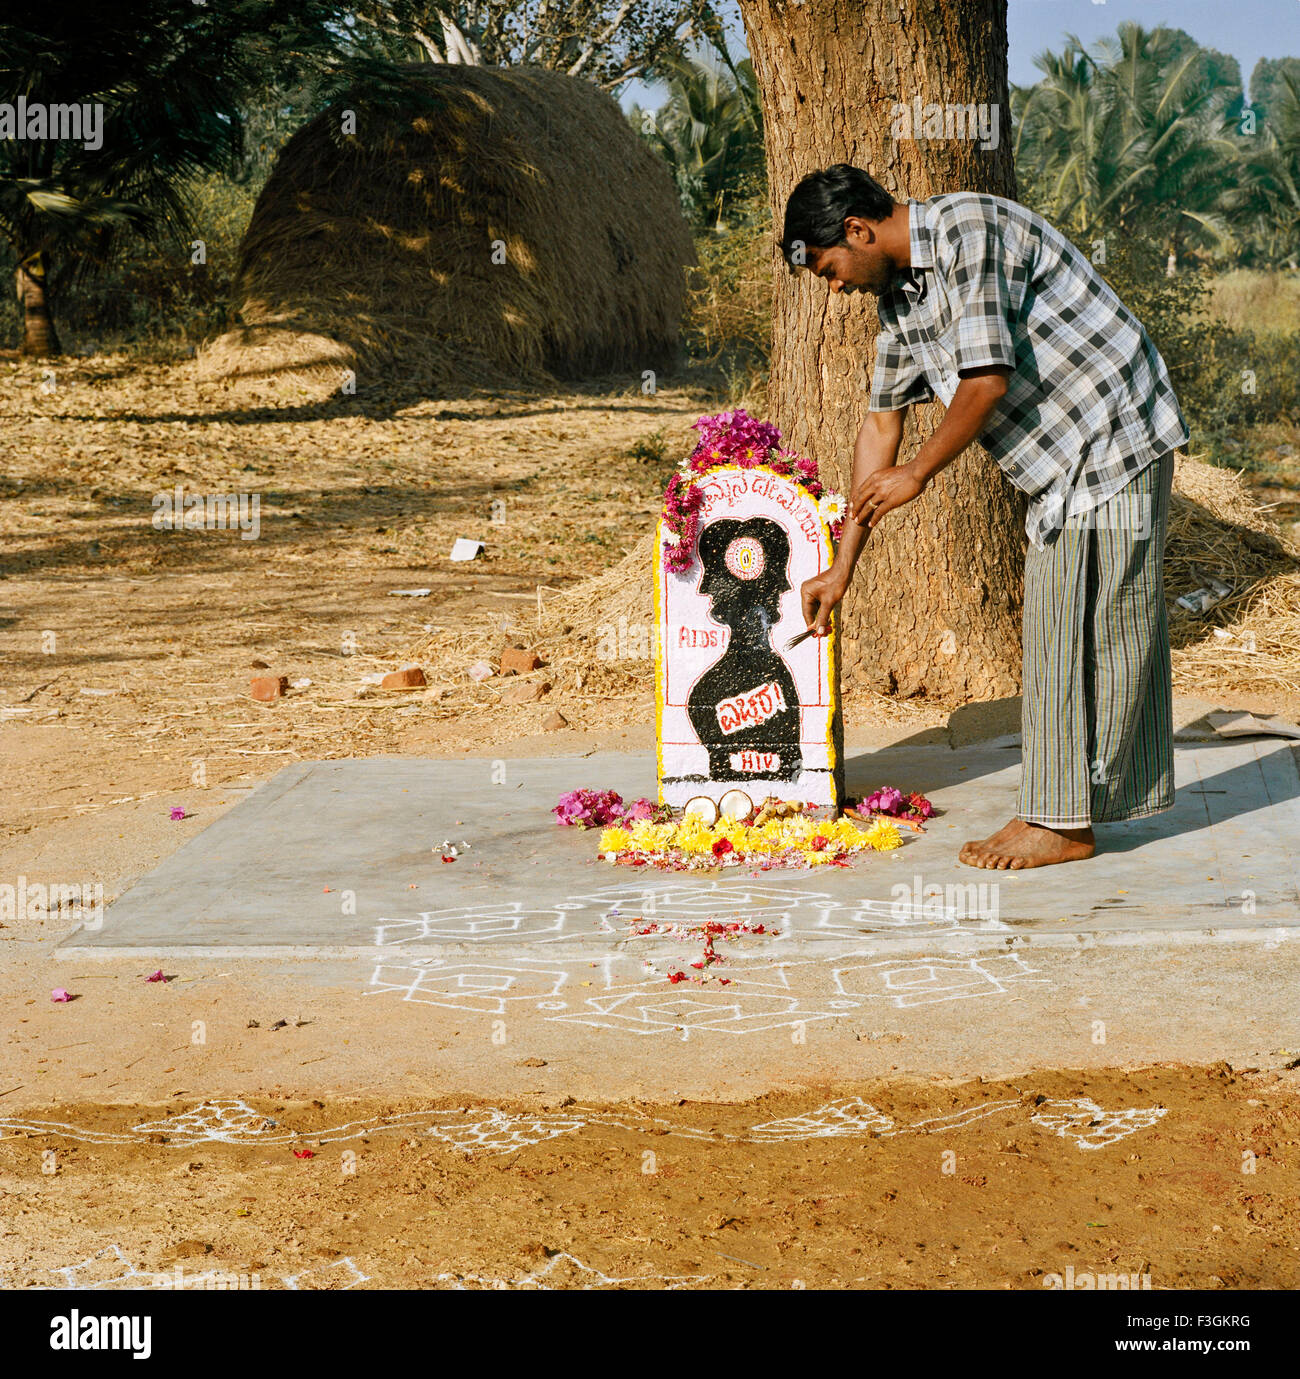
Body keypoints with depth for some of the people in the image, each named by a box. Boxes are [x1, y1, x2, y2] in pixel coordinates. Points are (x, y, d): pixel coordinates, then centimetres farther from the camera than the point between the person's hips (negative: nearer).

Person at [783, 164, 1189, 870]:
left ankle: (1062, 821, 1)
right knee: (1082, 634, 12)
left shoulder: (969, 230, -19)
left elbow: (988, 380, -25)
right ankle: (1095, 796, 19)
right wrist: (841, 566, 14)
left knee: (1073, 634, -6)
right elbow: (881, 422, 14)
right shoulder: (899, 294, 10)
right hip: (1064, 464, 9)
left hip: (1113, 436, -9)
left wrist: (917, 473, -11)